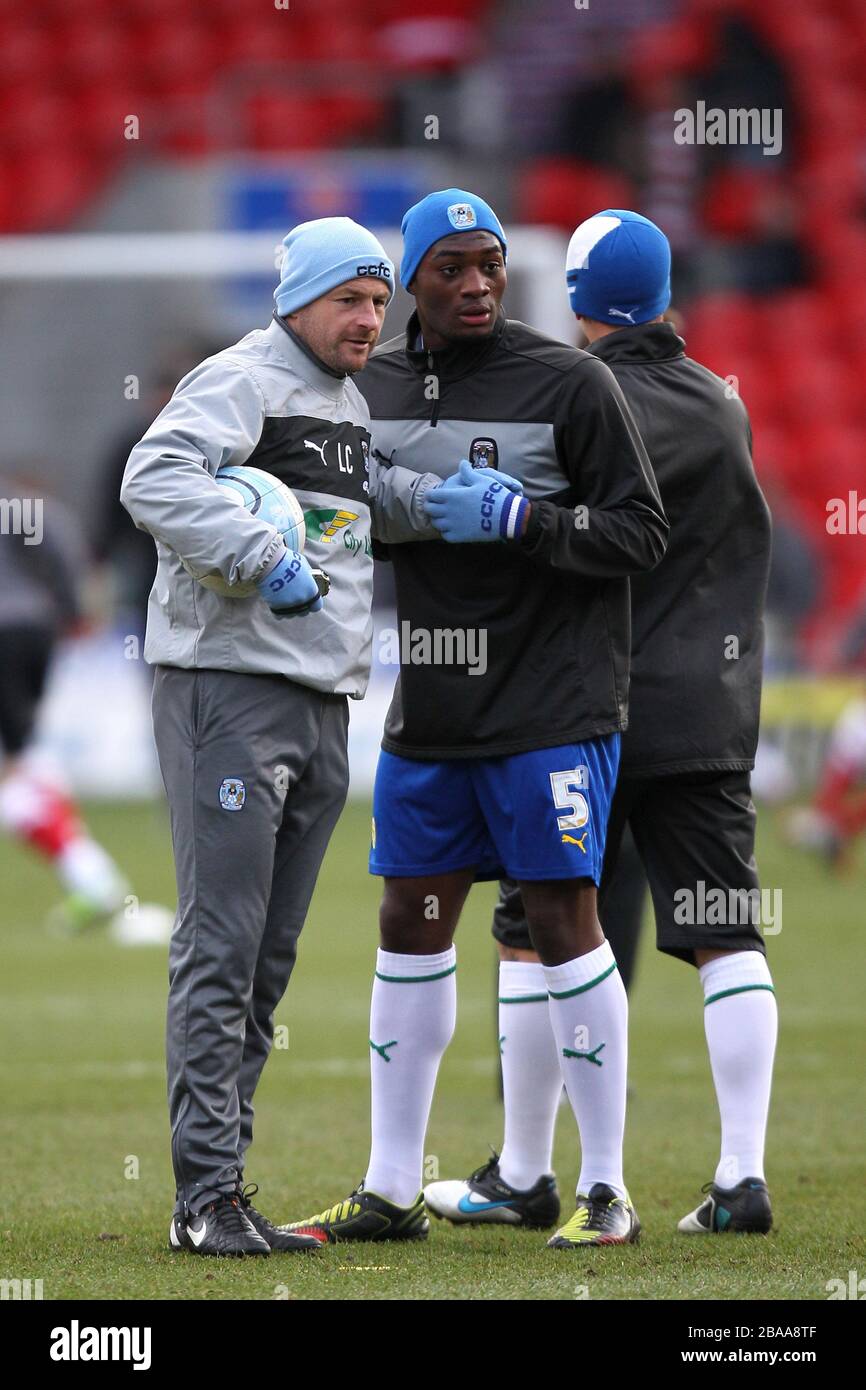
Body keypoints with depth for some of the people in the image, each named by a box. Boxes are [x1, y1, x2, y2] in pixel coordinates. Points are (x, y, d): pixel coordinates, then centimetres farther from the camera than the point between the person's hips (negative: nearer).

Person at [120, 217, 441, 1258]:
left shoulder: (351, 407, 19)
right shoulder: (241, 381, -8)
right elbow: (153, 480, -21)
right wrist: (267, 559, -28)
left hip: (322, 703, 9)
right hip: (228, 688, -9)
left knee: (268, 957, 10)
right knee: (220, 947, -10)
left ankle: (221, 1185, 14)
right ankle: (206, 1197, -12)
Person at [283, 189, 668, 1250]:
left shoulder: (568, 383, -8)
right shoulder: (374, 386, 7)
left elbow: (641, 532, -7)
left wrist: (521, 517, -19)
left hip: (552, 705, -5)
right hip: (429, 712, 5)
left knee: (562, 920, -5)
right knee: (412, 924, 8)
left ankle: (607, 1191, 3)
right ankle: (390, 1191, 17)